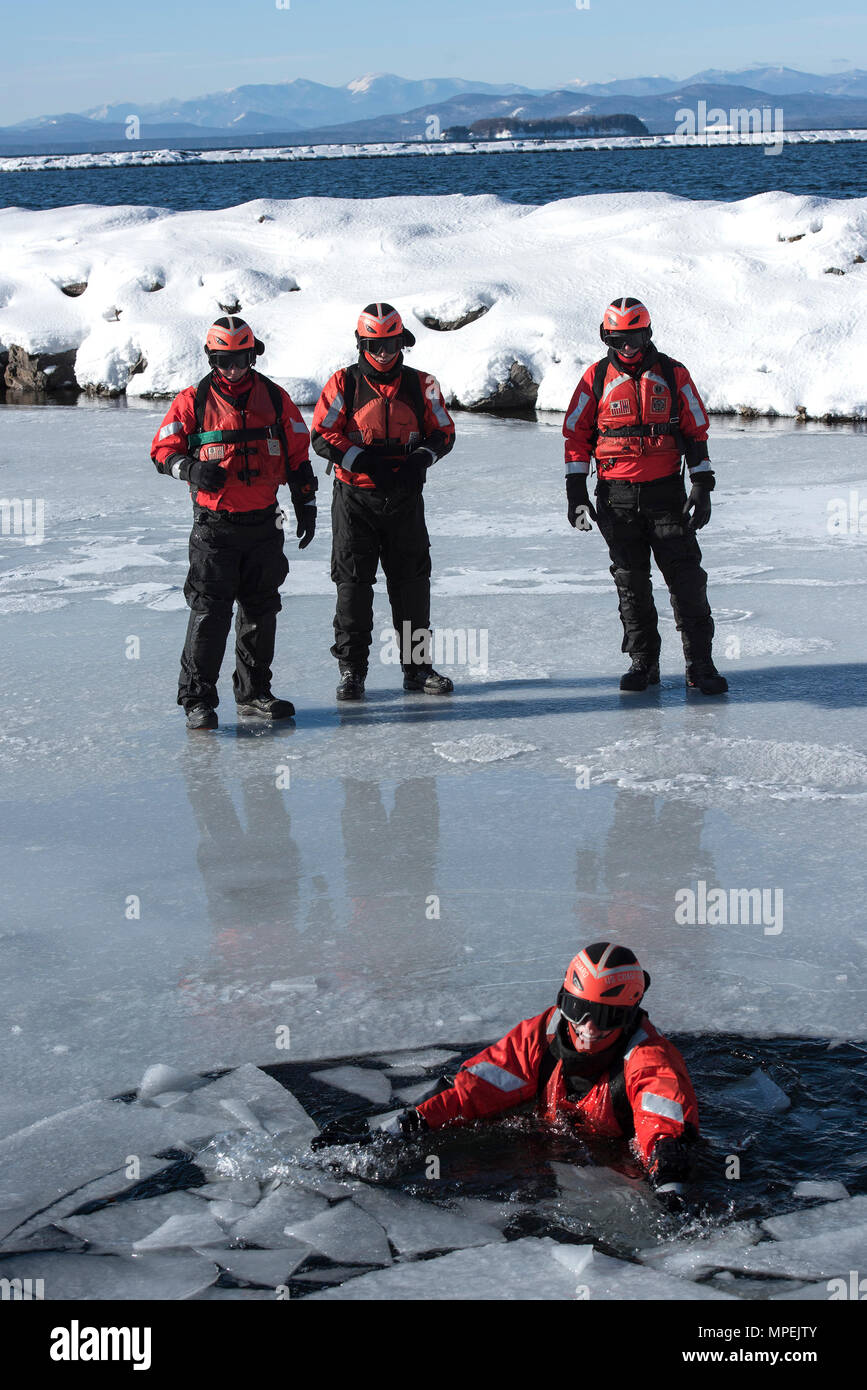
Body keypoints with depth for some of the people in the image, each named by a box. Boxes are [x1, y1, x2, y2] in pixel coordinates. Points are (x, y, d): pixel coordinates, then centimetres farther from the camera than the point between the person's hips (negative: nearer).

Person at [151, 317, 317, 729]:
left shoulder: (275, 398, 7)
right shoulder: (193, 401, -1)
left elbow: (297, 454, 13)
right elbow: (163, 449, 0)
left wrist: (306, 504, 12)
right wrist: (191, 467, -20)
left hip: (264, 524, 4)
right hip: (214, 525, -4)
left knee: (262, 608, 11)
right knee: (210, 610, -8)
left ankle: (253, 693, 22)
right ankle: (197, 698, -2)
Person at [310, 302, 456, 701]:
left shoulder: (420, 385, 6)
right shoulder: (344, 383, 0)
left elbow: (443, 432, 10)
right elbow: (322, 435, -4)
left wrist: (420, 459, -10)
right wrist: (363, 461, -15)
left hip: (405, 499, 2)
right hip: (355, 498, -2)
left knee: (412, 581, 6)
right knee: (353, 582, 0)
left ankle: (417, 665, 16)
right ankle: (351, 668, 7)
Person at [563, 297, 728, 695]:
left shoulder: (673, 374, 4)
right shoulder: (596, 378, 5)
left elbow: (696, 431, 6)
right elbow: (576, 434, 7)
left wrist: (702, 487, 0)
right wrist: (575, 491, 0)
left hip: (666, 491, -1)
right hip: (617, 495, 1)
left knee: (686, 577, -6)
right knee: (630, 581, 6)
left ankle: (699, 665, -1)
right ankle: (643, 662, 16)